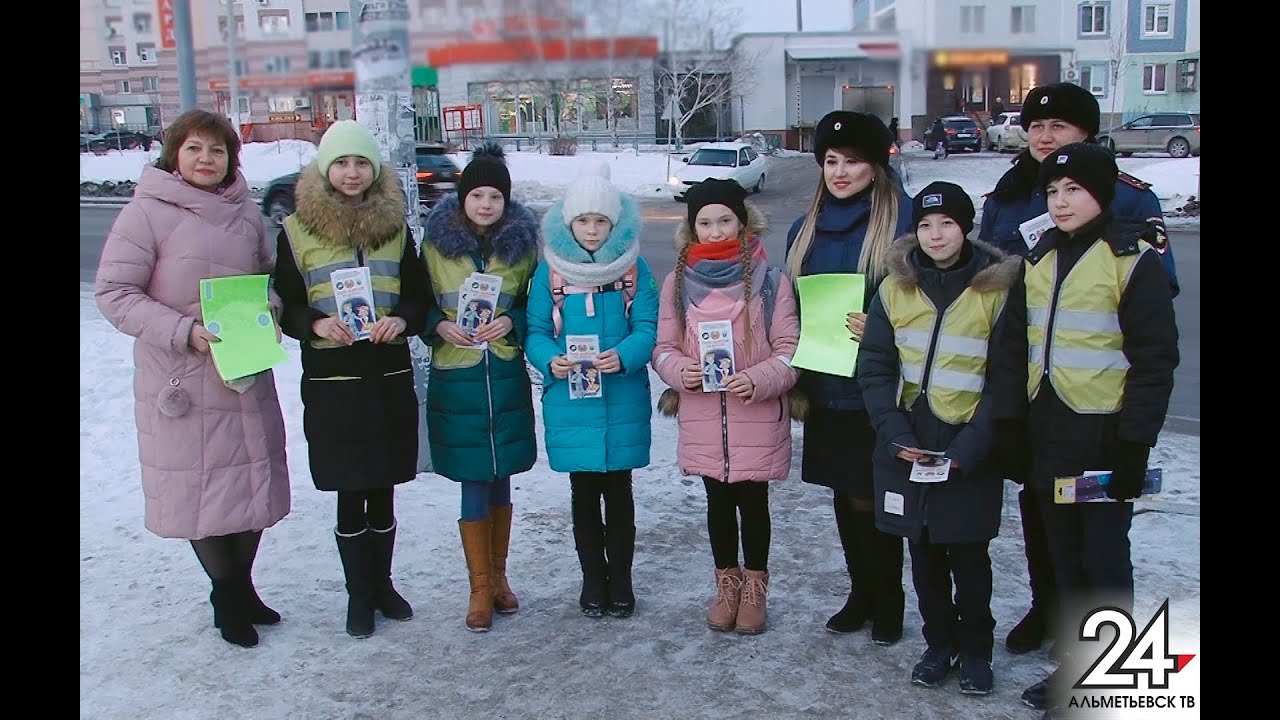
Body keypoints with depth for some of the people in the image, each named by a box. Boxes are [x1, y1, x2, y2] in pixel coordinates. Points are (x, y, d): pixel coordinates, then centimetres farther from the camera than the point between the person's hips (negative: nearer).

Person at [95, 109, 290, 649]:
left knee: (251, 479, 14)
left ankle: (242, 585, 35)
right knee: (200, 487, 5)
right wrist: (185, 332, -21)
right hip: (181, 382, -5)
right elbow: (113, 292, -12)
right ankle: (226, 594, 26)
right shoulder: (147, 212, -10)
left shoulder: (245, 211, 5)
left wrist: (270, 308, -4)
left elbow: (271, 275, 18)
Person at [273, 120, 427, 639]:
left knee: (383, 490, 12)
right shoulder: (297, 231, 0)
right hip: (331, 381, -2)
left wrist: (402, 320, -11)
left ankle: (382, 583, 29)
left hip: (390, 376, 2)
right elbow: (285, 306, 2)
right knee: (350, 495, 5)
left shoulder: (394, 226, 8)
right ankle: (359, 595, 20)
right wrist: (317, 325, -18)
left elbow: (420, 296, 10)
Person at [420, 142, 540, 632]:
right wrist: (441, 327, -14)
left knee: (500, 480, 11)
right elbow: (420, 304, 6)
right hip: (456, 379, -1)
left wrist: (512, 322, -10)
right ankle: (480, 588, 16)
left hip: (507, 377, 2)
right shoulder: (437, 242, -1)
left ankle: (498, 576, 28)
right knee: (473, 484, 2)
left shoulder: (523, 242, 2)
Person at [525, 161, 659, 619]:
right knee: (584, 493, 12)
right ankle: (592, 578, 28)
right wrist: (550, 360, -21)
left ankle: (620, 580, 25)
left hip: (622, 404, -1)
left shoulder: (634, 267, -1)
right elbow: (536, 331, 0)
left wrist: (624, 355, -25)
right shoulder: (551, 269, 0)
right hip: (570, 402, 1)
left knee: (618, 492, 9)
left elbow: (647, 328, -6)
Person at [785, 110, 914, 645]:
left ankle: (888, 603, 22)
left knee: (871, 500, 1)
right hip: (824, 389, 6)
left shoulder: (901, 221, -9)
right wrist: (793, 379, 12)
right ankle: (861, 594, 32)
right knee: (844, 496, 15)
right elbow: (789, 309, 17)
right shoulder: (806, 229, 11)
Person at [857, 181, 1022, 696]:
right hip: (907, 449, 3)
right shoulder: (894, 289, 2)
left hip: (970, 454, -3)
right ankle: (939, 643, 32)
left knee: (969, 556, 8)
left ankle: (975, 650, 28)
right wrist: (895, 434, -11)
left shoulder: (997, 290, -7)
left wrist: (970, 447, -16)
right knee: (924, 553, 13)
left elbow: (1004, 380, -8)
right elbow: (874, 368, 1)